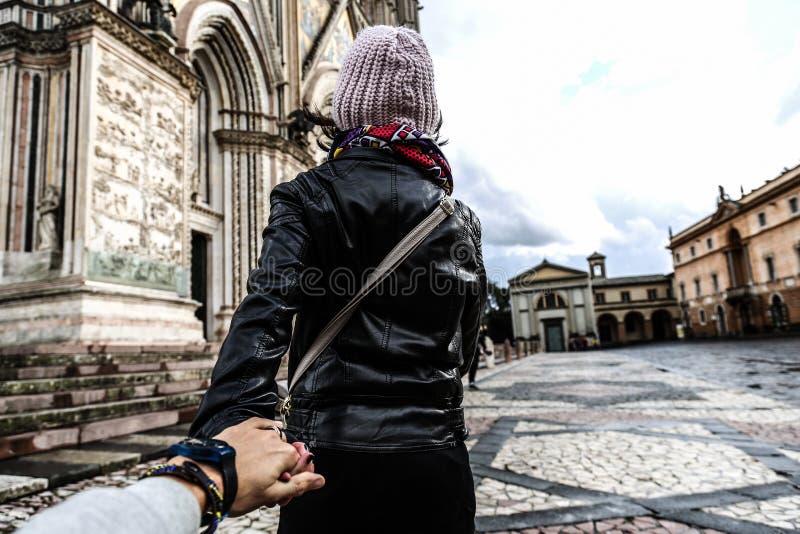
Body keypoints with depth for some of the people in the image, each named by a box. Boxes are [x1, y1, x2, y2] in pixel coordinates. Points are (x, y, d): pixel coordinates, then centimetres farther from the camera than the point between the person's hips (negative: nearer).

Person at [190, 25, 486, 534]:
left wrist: (229, 425, -30)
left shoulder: (307, 197, -4)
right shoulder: (459, 218, 4)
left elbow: (267, 308, -21)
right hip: (433, 456, 2)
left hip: (330, 446, -1)